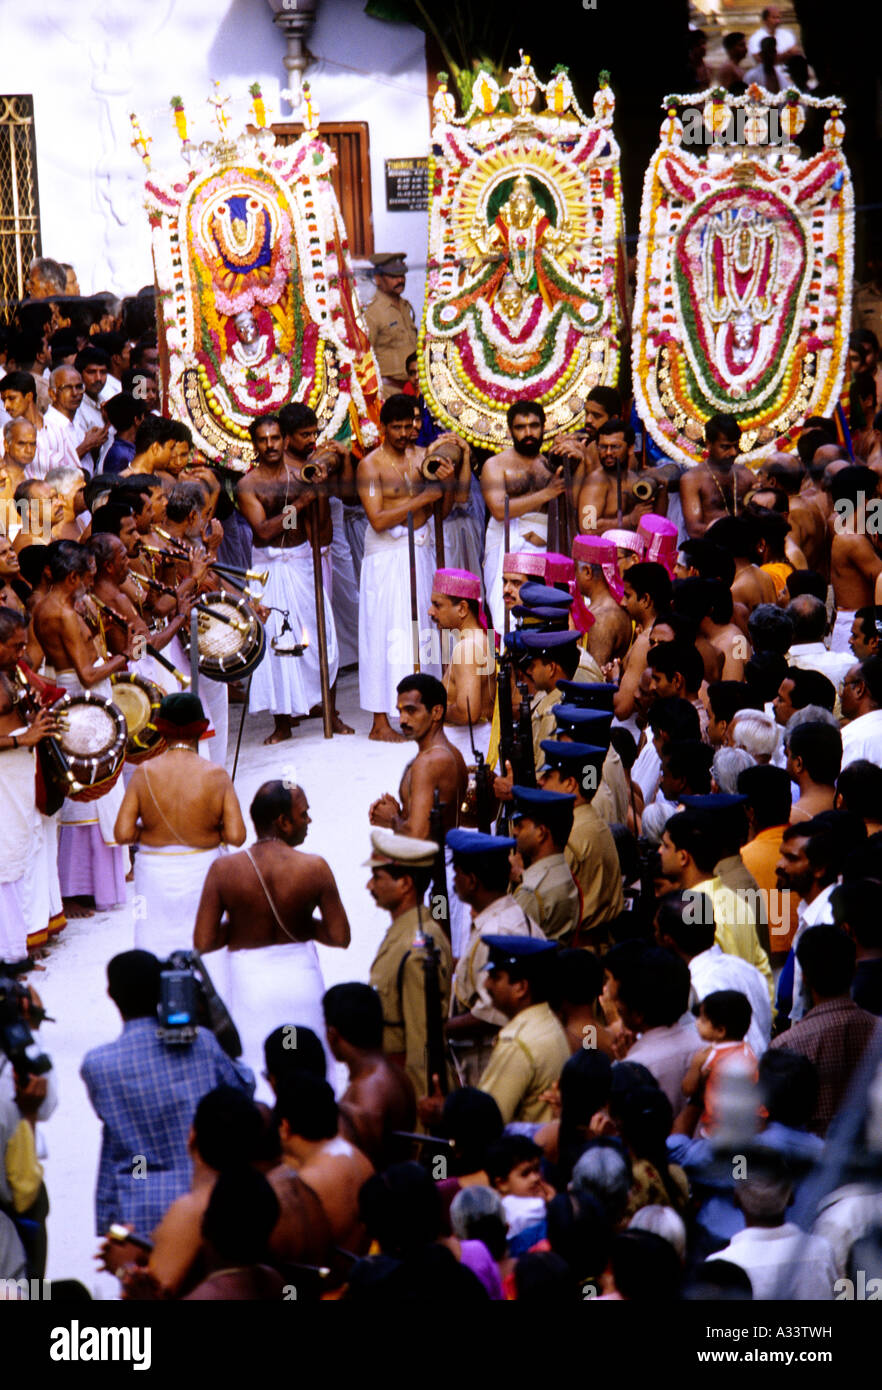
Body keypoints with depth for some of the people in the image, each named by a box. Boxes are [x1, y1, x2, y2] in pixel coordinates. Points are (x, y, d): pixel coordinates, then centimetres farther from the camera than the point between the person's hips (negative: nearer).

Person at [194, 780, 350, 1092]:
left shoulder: (224, 869, -12)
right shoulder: (314, 868, -14)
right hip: (300, 981, 0)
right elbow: (340, 937, -8)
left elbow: (203, 943, -10)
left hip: (246, 983, 0)